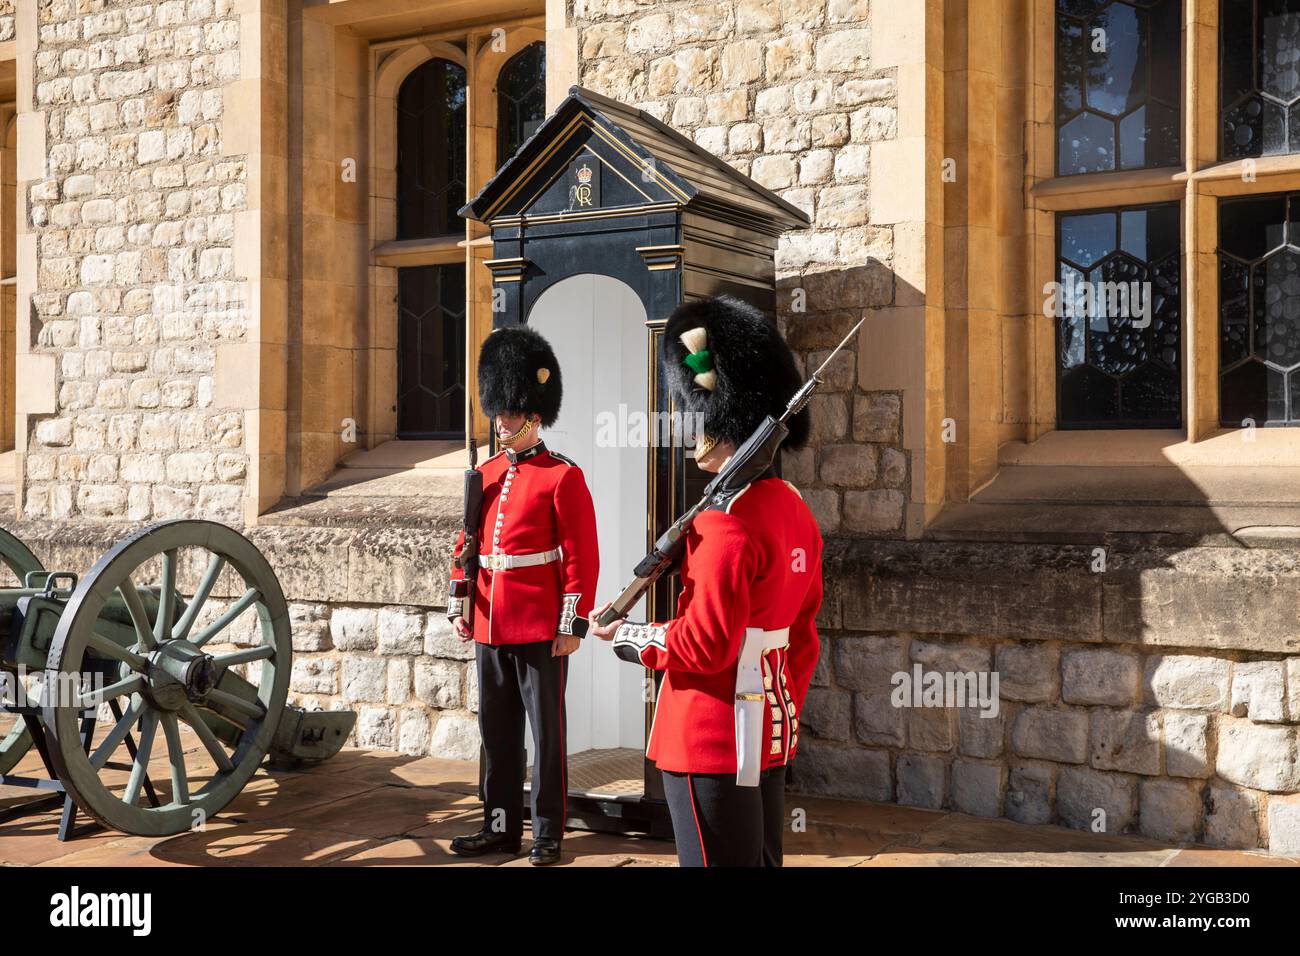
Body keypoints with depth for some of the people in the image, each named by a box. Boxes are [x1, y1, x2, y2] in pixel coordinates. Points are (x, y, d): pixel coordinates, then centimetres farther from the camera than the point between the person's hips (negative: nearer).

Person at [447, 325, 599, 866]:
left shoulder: (562, 477, -7)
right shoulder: (486, 475, 11)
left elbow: (582, 558, -10)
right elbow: (466, 545, 16)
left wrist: (573, 626, -14)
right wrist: (459, 607, 9)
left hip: (540, 632, -6)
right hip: (489, 628, 6)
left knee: (545, 730, 4)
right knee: (497, 730, 12)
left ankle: (547, 834, 14)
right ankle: (501, 827, 23)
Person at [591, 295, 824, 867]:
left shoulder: (727, 526, -21)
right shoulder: (794, 510, 8)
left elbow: (704, 646, -21)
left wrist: (625, 636, -6)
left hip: (714, 744, -9)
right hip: (770, 739, 9)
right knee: (761, 860, 17)